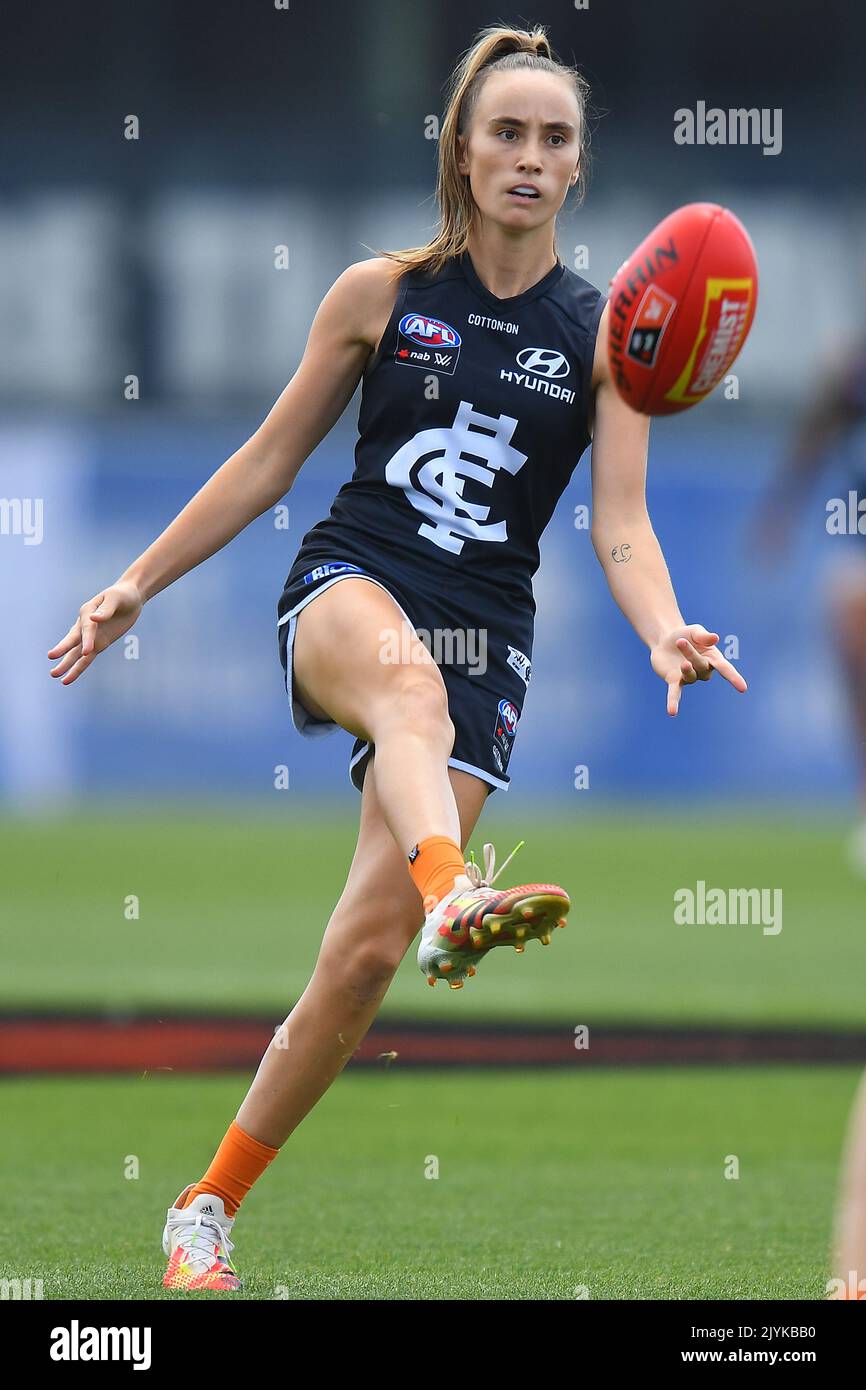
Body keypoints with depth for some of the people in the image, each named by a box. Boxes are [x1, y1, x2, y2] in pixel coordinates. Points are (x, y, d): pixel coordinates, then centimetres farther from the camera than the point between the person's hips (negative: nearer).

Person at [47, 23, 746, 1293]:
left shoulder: (606, 333, 5)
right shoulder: (382, 295, 5)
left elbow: (620, 524, -2)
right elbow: (268, 463, 12)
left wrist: (665, 632, -23)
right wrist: (134, 589, 11)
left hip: (486, 640, 1)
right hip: (348, 589, -1)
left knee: (365, 952, -8)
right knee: (406, 674, -41)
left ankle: (211, 1206, 7)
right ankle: (452, 897, -70)